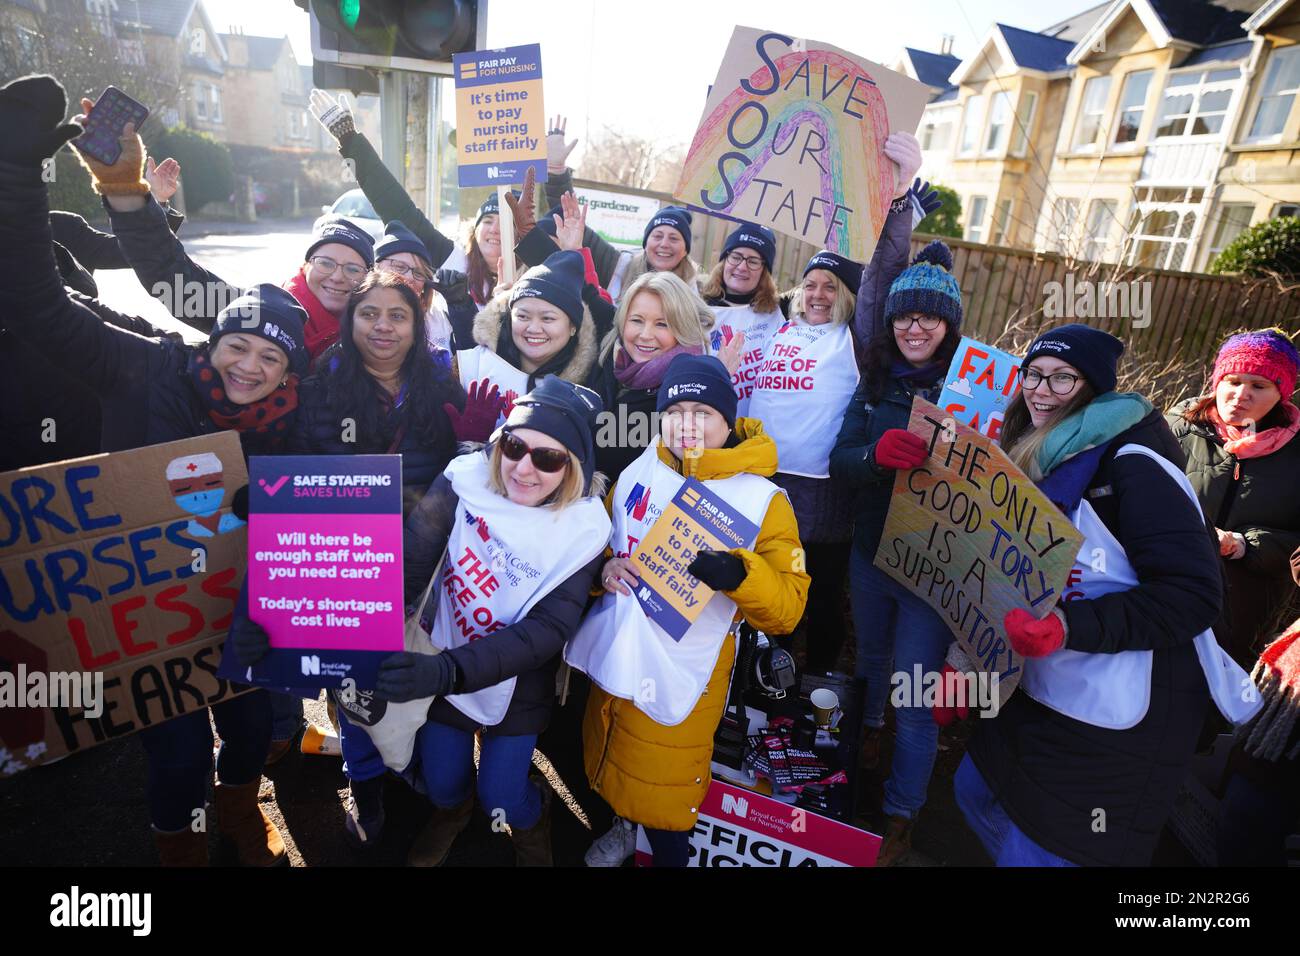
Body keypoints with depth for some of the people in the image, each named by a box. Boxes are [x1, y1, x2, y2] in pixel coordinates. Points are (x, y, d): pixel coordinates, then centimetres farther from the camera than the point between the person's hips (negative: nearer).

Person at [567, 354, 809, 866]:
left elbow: (788, 606, -16)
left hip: (681, 675, -5)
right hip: (614, 657, 5)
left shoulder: (762, 499, -14)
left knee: (662, 793, 9)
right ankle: (623, 827, 59)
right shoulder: (637, 473, -1)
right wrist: (605, 568, -9)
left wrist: (737, 575, -35)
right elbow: (598, 541, 13)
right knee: (610, 763, 27)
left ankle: (666, 854, 42)